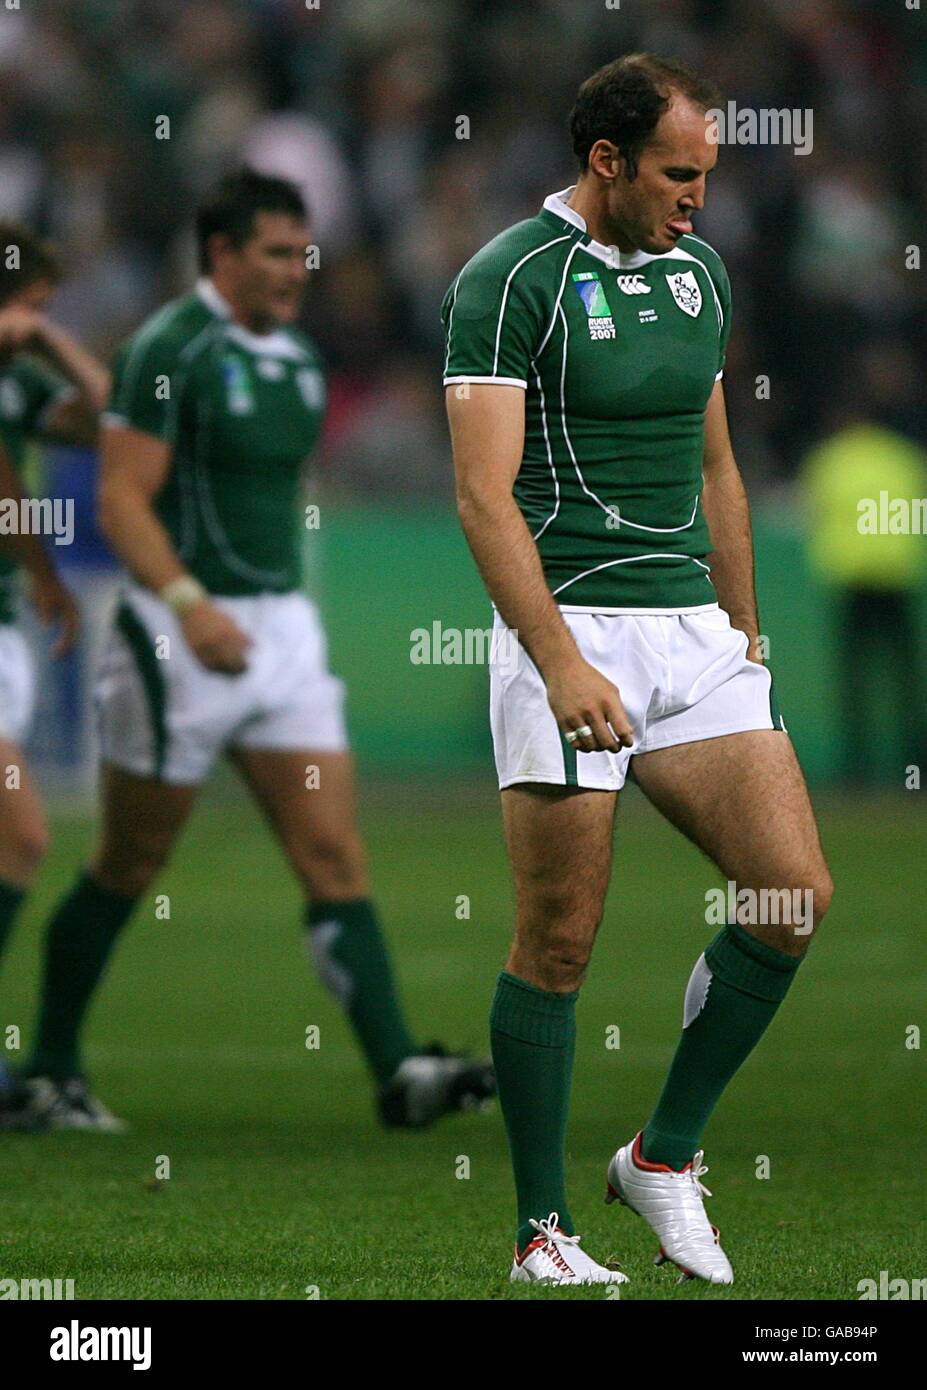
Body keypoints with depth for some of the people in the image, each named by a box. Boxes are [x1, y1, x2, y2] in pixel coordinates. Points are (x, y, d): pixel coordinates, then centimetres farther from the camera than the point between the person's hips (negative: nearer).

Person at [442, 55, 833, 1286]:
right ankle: (543, 1233, 6)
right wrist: (561, 664, -25)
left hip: (693, 631, 7)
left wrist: (745, 629, 20)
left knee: (796, 892, -5)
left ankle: (665, 1154, 10)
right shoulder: (510, 280, -9)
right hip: (572, 632, -6)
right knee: (559, 941, -5)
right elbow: (485, 493, -16)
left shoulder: (697, 271, 13)